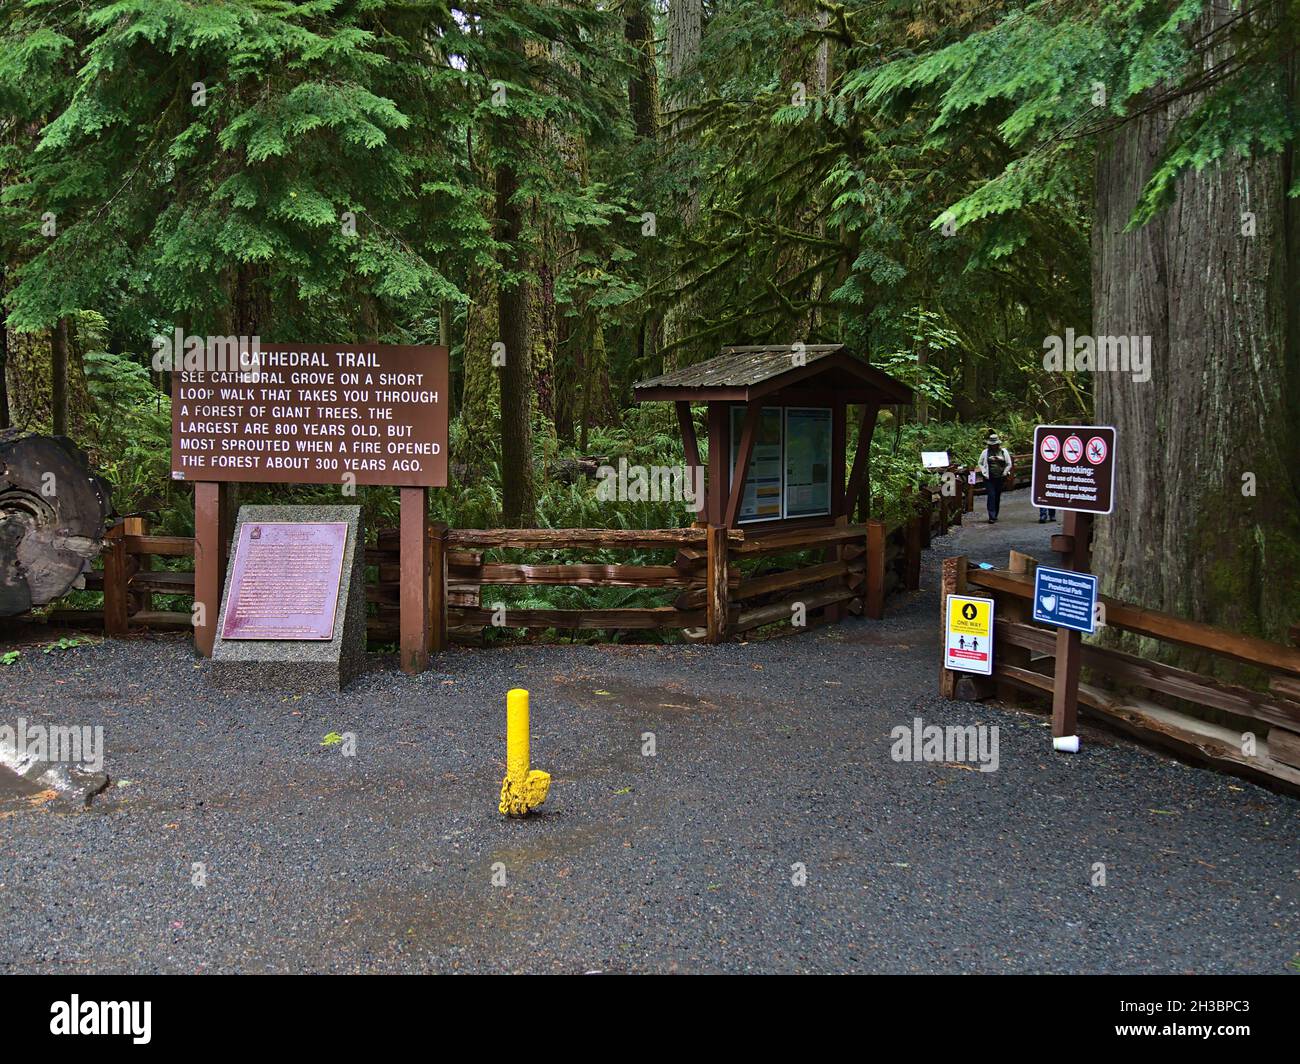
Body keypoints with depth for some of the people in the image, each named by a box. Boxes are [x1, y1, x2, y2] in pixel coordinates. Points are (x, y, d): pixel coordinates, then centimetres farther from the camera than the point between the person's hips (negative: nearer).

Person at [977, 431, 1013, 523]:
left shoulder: (1004, 452, 4)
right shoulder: (985, 452, 2)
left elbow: (1009, 464, 10)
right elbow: (980, 463, 12)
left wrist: (1004, 473, 2)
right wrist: (984, 473, 1)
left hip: (999, 478, 2)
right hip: (989, 478, -2)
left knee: (997, 497, 8)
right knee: (991, 496, -11)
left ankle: (995, 516, 20)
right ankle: (991, 517, -13)